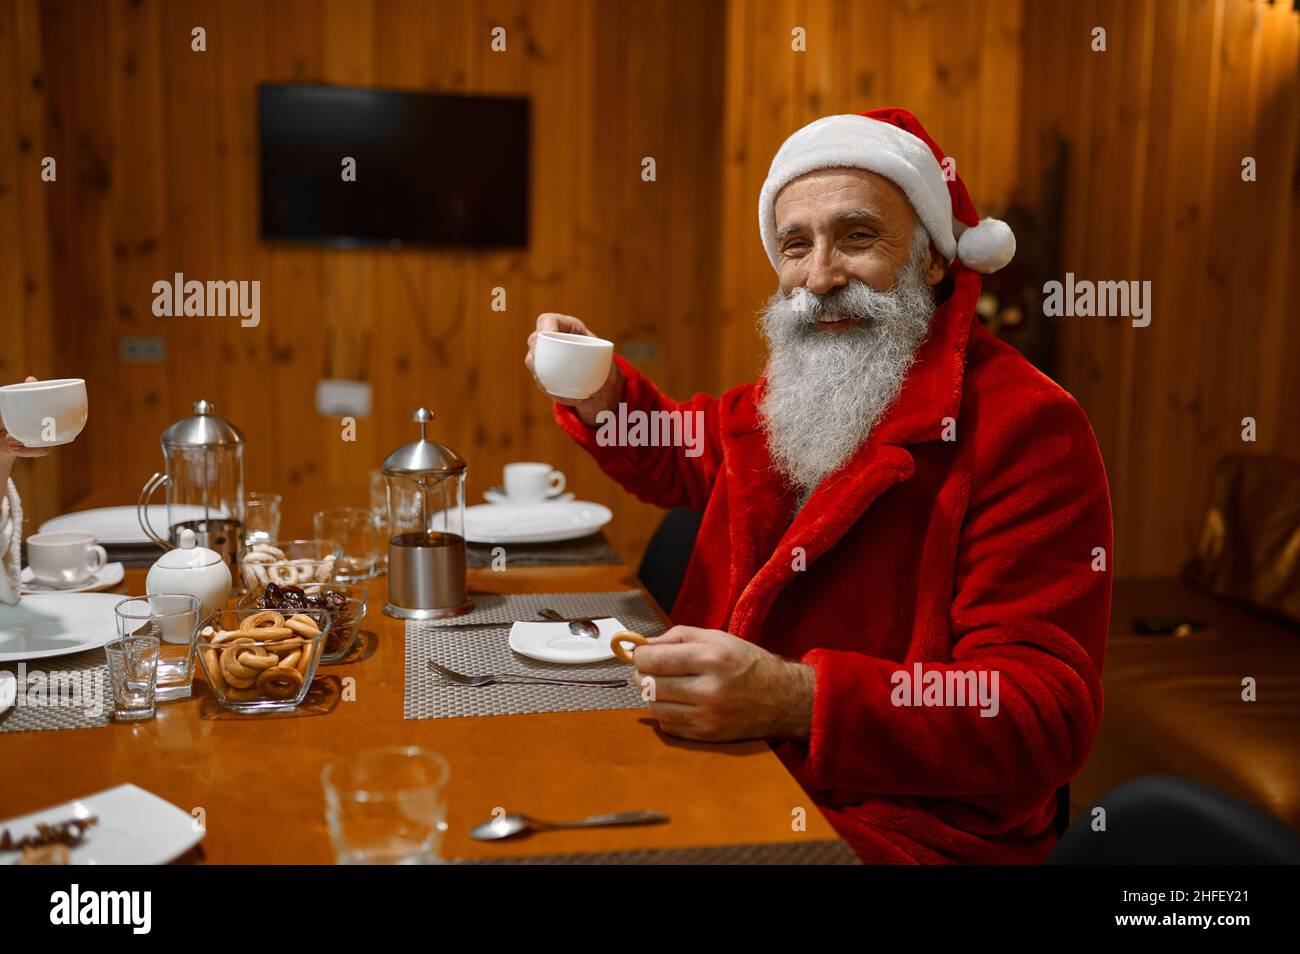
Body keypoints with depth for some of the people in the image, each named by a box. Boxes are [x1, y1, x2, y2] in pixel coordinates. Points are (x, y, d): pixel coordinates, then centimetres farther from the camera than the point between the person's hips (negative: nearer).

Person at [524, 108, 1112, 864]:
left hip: (901, 828, -6)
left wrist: (796, 701, -33)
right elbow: (684, 460, 29)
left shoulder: (1026, 428, -15)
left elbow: (1046, 713, -21)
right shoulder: (785, 395, 8)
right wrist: (599, 393, 7)